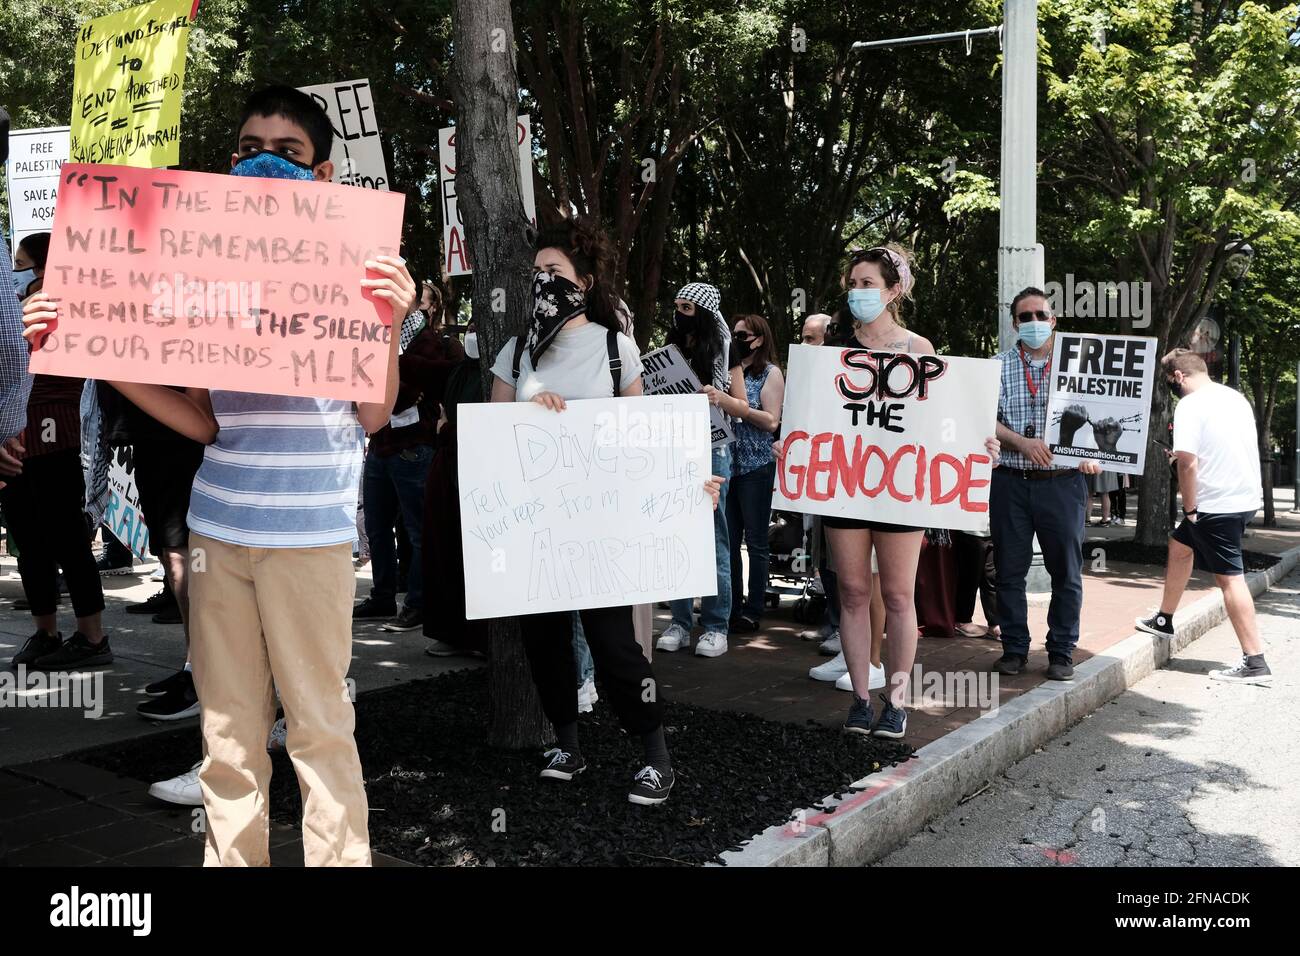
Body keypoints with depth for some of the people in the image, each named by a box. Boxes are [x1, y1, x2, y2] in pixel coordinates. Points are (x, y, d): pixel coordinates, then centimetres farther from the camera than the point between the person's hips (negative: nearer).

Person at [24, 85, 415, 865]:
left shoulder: (351, 263, -1)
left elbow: (374, 414, -3)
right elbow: (203, 420, 12)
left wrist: (391, 320, -21)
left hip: (307, 529, -4)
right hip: (218, 523, 5)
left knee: (318, 720, 2)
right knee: (228, 723, 11)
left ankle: (339, 857, 16)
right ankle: (232, 857, 24)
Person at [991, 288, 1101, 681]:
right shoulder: (998, 367, 7)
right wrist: (1021, 442, -18)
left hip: (1063, 482, 0)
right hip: (1011, 482, 1)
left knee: (1067, 571, 3)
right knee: (1009, 569, 5)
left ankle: (1062, 651, 14)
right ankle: (1014, 647, 17)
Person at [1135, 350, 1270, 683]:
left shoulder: (1190, 405, -15)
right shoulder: (1235, 397, 12)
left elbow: (1188, 462, -22)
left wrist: (1190, 508, -11)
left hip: (1217, 504, -9)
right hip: (1246, 496, 9)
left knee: (1229, 578, -6)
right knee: (1179, 544, 24)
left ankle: (1255, 663, -5)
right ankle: (1164, 620, 38)